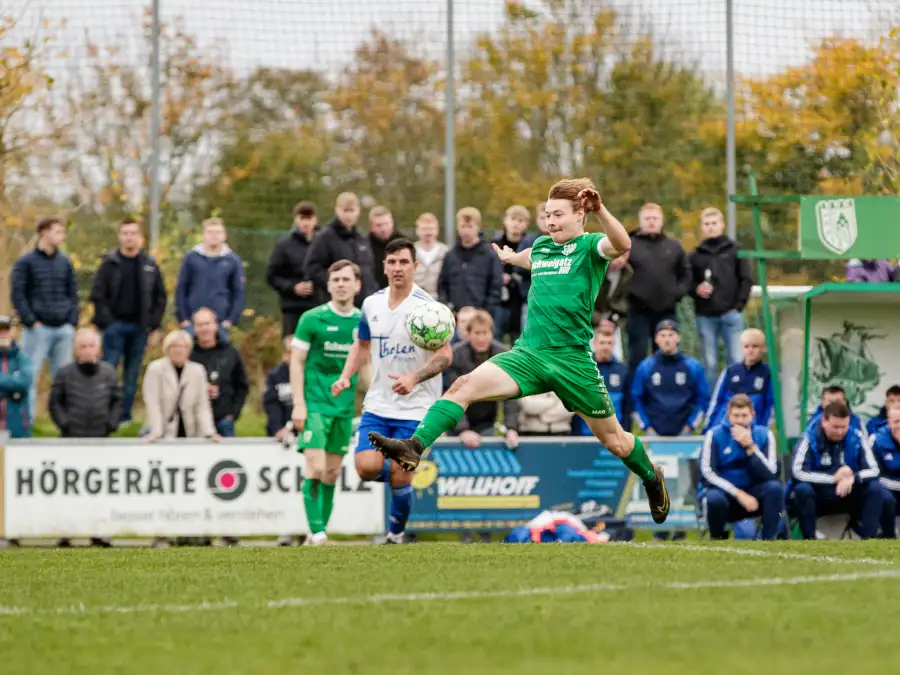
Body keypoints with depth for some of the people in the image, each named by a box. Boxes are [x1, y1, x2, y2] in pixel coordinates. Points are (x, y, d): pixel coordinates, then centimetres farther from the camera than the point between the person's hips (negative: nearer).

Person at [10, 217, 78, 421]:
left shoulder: (65, 263, 14)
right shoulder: (26, 262, 0)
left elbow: (72, 294, 15)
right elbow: (18, 294, -5)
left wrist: (72, 321, 3)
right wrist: (30, 321, -12)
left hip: (63, 329, 4)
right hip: (38, 328, -4)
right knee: (30, 375, -4)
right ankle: (27, 419, -2)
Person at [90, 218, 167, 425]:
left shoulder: (150, 265, 7)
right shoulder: (110, 264, 0)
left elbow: (160, 296, 9)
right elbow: (97, 294, -3)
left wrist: (153, 323, 0)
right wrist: (105, 321, -11)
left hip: (140, 328, 3)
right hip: (115, 325, -2)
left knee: (132, 373, 5)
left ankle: (125, 416, 10)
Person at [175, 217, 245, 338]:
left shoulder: (232, 260, 5)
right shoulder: (191, 258, 3)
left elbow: (238, 293, 6)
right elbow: (181, 289, 4)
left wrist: (231, 320, -3)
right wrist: (183, 319, -2)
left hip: (221, 323, 0)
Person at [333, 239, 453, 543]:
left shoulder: (426, 306, -12)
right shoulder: (371, 304, 4)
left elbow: (445, 355, -13)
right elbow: (362, 344, 20)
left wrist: (414, 378, -29)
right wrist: (346, 376, 3)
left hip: (415, 407, -4)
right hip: (377, 403, 4)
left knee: (400, 478, -7)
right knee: (367, 467, -12)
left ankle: (396, 534, 17)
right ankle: (398, 476, 23)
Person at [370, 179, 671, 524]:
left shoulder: (590, 247, -5)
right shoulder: (541, 245, 13)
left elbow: (621, 245, -30)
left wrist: (600, 210, -46)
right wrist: (508, 256, 60)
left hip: (572, 359, -5)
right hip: (528, 353, 5)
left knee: (614, 440, 10)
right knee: (464, 385, -20)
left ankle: (652, 479, 39)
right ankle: (415, 448, -30)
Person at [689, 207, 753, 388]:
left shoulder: (735, 250, 8)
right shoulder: (695, 255, 12)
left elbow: (746, 279, 5)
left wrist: (739, 304, -5)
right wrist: (697, 289, -9)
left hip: (731, 313, -1)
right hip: (705, 316, 1)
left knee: (736, 360, -6)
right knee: (710, 364, 3)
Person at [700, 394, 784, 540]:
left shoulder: (764, 435, -2)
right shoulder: (715, 435, -6)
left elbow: (769, 474, -13)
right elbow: (708, 473, -14)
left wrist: (750, 446, -23)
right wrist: (739, 494, -22)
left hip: (753, 493, 2)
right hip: (723, 491, -2)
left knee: (775, 487, -27)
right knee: (714, 498, -36)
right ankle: (718, 540, -8)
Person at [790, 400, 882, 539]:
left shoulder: (857, 438, -7)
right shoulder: (809, 439, -14)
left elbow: (873, 470, -10)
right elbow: (798, 472, -23)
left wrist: (852, 478, -31)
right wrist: (834, 478, -25)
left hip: (848, 497, 3)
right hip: (818, 497, -3)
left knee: (875, 488, -22)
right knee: (802, 489, -34)